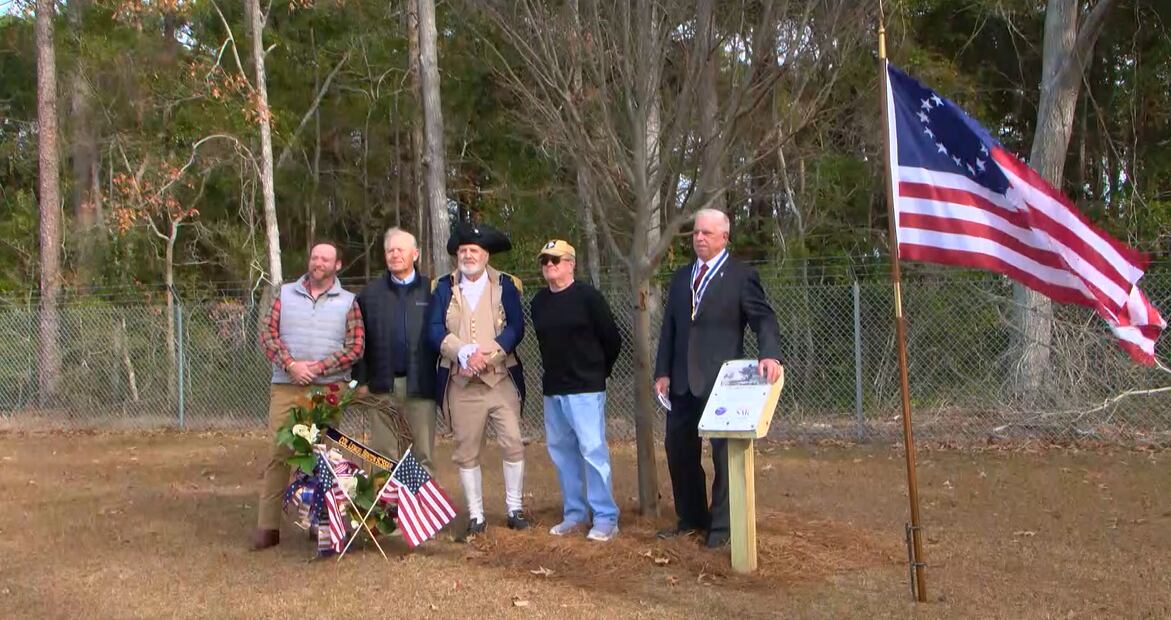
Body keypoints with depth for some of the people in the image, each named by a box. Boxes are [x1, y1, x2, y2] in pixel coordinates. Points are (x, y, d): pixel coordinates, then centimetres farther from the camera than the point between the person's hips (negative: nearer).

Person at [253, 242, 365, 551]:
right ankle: (267, 526, -1)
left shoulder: (348, 302, 8)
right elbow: (268, 332, 4)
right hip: (286, 387, 1)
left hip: (329, 389, -1)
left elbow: (356, 347, 0)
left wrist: (319, 368, -11)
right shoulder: (286, 294, 12)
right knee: (279, 453, -3)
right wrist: (290, 365, -11)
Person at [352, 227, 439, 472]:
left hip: (421, 385, -2)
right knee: (384, 454, 5)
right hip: (382, 385, 2)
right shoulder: (370, 293, 10)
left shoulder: (431, 290, 4)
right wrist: (360, 380, 1)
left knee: (422, 454, 2)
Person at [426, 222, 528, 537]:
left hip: (501, 379, -1)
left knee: (513, 445, -4)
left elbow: (515, 328, -5)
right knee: (466, 452, 4)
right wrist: (464, 352, -18)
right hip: (461, 383, 1)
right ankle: (475, 516, 13)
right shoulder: (443, 288, 8)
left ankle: (515, 508, 10)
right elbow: (434, 330, -3)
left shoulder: (505, 285, 5)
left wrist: (485, 356, -17)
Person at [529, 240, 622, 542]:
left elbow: (612, 339, -3)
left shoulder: (588, 297, -8)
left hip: (585, 389, -7)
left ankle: (605, 519, -3)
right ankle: (574, 514, 21)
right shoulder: (538, 302, 10)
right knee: (561, 450, 11)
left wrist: (597, 371, 6)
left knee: (593, 450, -8)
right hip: (552, 389, 7)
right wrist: (556, 372, 16)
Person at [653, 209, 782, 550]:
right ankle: (691, 518, 26)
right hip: (683, 380, 6)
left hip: (721, 380, -6)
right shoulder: (680, 277, 14)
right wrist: (663, 372, 7)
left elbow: (764, 319, -9)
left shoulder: (741, 276, -2)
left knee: (723, 452, 0)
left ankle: (722, 526, 11)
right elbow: (669, 328, 14)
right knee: (678, 449, 10)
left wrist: (770, 354, -28)